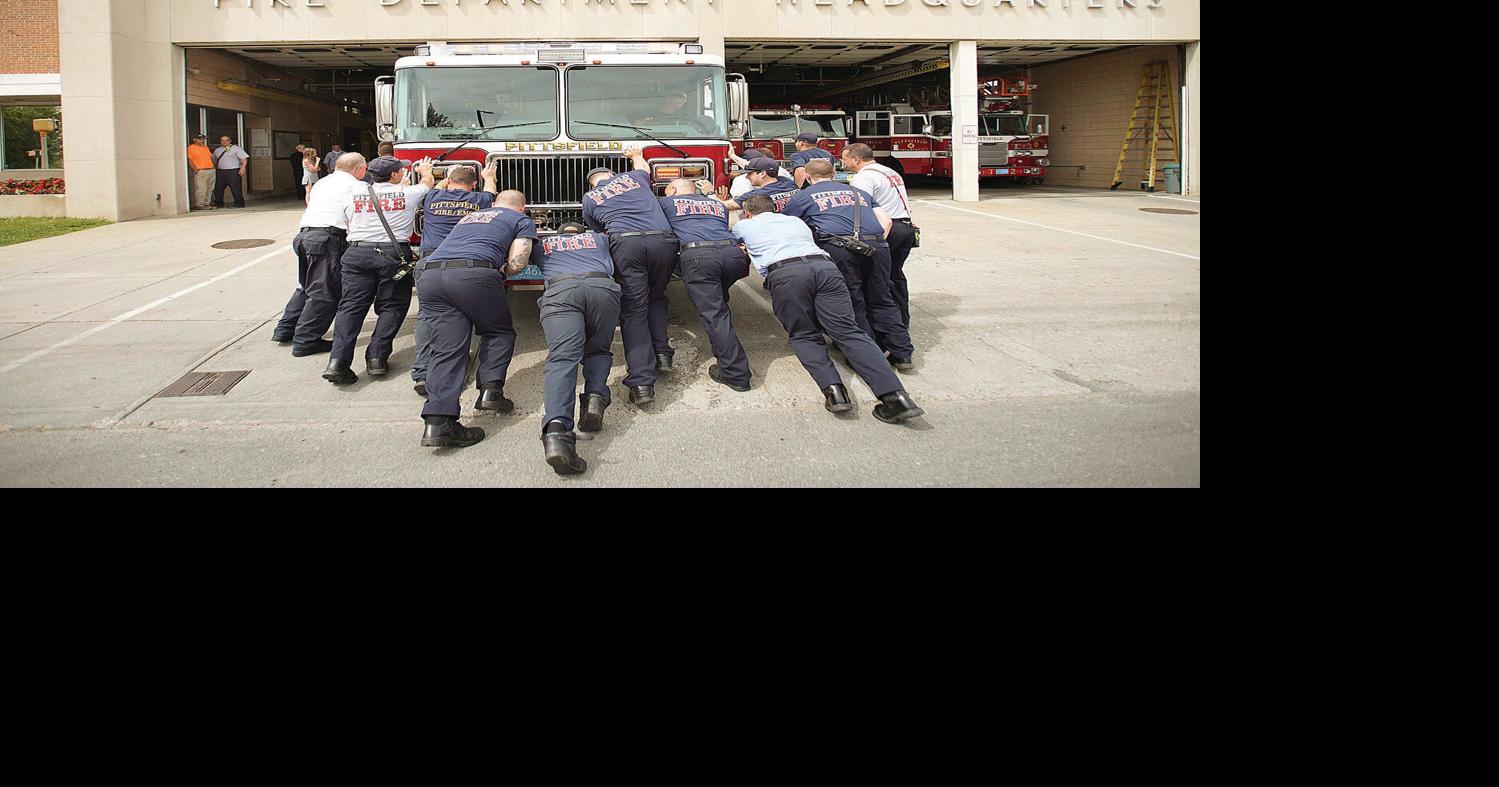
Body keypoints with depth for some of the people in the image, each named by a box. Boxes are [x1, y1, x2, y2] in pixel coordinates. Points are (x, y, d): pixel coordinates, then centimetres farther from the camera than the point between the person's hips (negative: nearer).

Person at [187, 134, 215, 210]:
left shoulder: (206, 147, 19)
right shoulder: (191, 148, -3)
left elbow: (211, 157, 24)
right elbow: (189, 160, -9)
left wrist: (214, 166, 12)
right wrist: (195, 170, -16)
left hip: (211, 170, 8)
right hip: (200, 171, -8)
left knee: (210, 188, 8)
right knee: (201, 188, -11)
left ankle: (206, 203, 14)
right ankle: (199, 205, -9)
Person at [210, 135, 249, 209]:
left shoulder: (236, 148, 3)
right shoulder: (217, 151, 18)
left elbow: (244, 158, -5)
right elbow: (214, 161, 27)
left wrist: (242, 168, -16)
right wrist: (214, 170, 16)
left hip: (233, 171, -5)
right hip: (220, 171, 5)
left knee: (236, 188, -8)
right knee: (218, 188, 5)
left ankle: (239, 203, 0)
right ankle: (218, 203, 16)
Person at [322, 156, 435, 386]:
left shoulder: (354, 192, 11)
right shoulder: (407, 193, 4)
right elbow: (427, 184, 25)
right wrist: (425, 170, 47)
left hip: (358, 252, 3)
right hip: (393, 254, -2)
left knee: (351, 306, 0)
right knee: (391, 306, 8)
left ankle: (338, 361, -13)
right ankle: (377, 357, -3)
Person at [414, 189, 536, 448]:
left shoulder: (469, 216, 38)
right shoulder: (522, 221, 21)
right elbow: (516, 264, 9)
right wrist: (500, 269, 28)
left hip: (429, 275, 5)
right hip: (474, 274, -4)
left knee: (447, 349, 0)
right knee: (499, 333, 20)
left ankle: (436, 421, -15)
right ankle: (490, 390, 2)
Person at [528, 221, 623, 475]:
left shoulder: (543, 244, 38)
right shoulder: (599, 238, 38)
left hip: (559, 289, -1)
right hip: (602, 286, 1)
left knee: (562, 358, -19)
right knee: (597, 351, 20)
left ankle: (556, 428, -43)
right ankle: (595, 395, -13)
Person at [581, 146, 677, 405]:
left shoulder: (589, 199, 22)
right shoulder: (632, 177, 28)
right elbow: (645, 169, 52)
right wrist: (636, 155, 72)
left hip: (626, 242, -2)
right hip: (664, 240, 2)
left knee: (633, 310, -2)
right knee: (656, 298, 27)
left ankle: (641, 383, -14)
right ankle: (662, 353, 12)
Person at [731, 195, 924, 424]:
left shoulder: (744, 226, 30)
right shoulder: (796, 221, 38)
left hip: (784, 273, -3)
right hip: (825, 265, 3)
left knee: (803, 336, 13)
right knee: (849, 331, -3)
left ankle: (833, 389, -12)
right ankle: (895, 394, -18)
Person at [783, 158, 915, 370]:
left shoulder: (803, 196, 20)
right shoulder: (858, 192, 31)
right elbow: (885, 220, 21)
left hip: (838, 247, -4)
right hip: (876, 245, 4)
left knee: (853, 305, 5)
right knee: (881, 301, 14)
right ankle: (902, 354, 13)